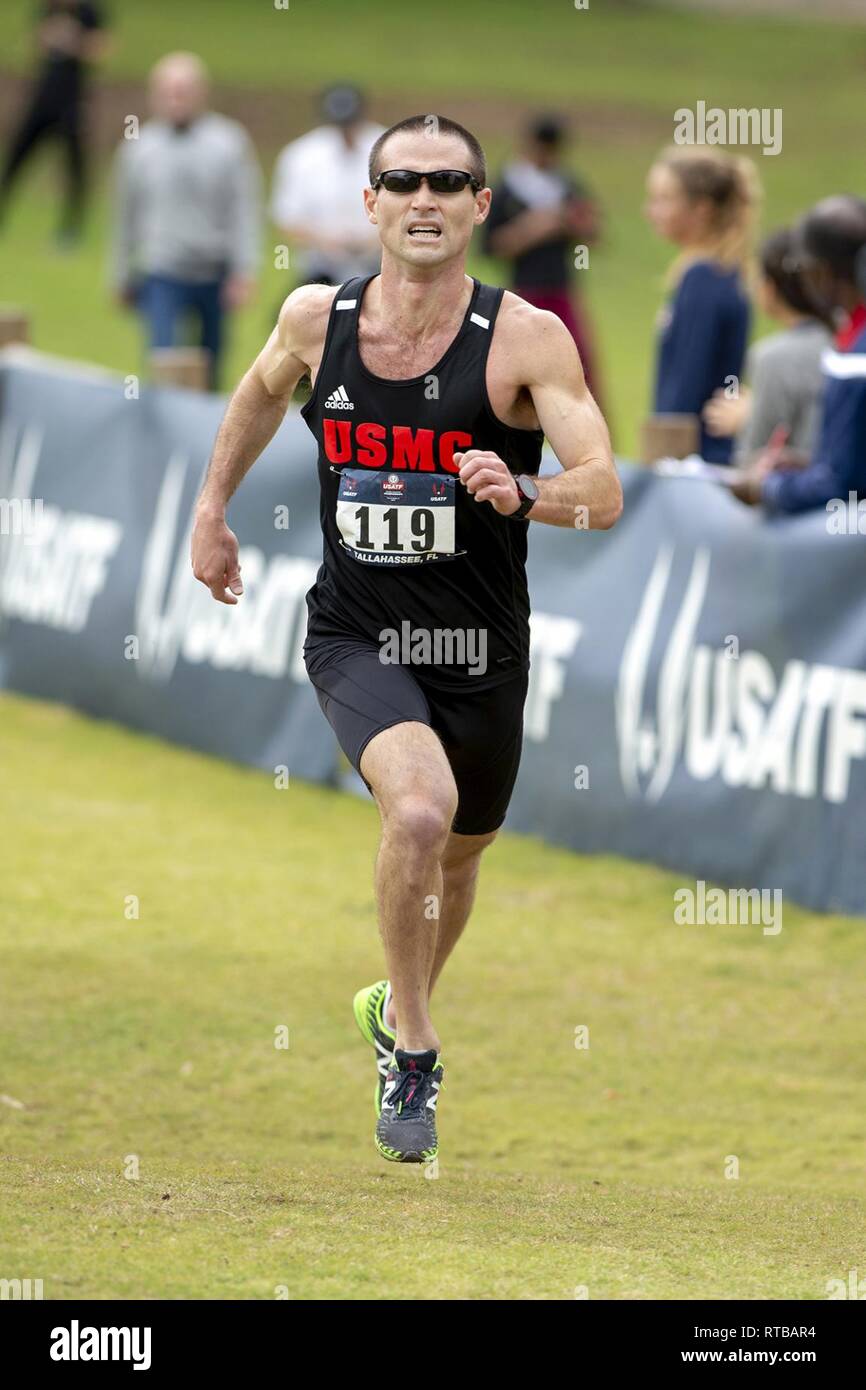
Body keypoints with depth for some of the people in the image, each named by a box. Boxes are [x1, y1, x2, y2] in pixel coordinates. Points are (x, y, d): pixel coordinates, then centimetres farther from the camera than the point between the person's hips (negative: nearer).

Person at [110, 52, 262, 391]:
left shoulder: (229, 143, -1)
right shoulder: (139, 148, 3)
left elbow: (245, 210, -3)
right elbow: (125, 217, 11)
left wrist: (244, 272, -10)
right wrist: (122, 279, 15)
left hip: (216, 276, 1)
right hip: (161, 277, -1)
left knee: (211, 372, 11)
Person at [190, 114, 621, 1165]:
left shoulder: (527, 339, -14)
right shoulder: (315, 319, -4)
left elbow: (604, 493, -21)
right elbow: (263, 390, 20)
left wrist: (522, 494, -40)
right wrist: (212, 508, 22)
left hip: (480, 652, 1)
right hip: (356, 635, -1)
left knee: (459, 853, 20)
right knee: (419, 811, -27)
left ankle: (398, 1008, 53)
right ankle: (412, 1055, -8)